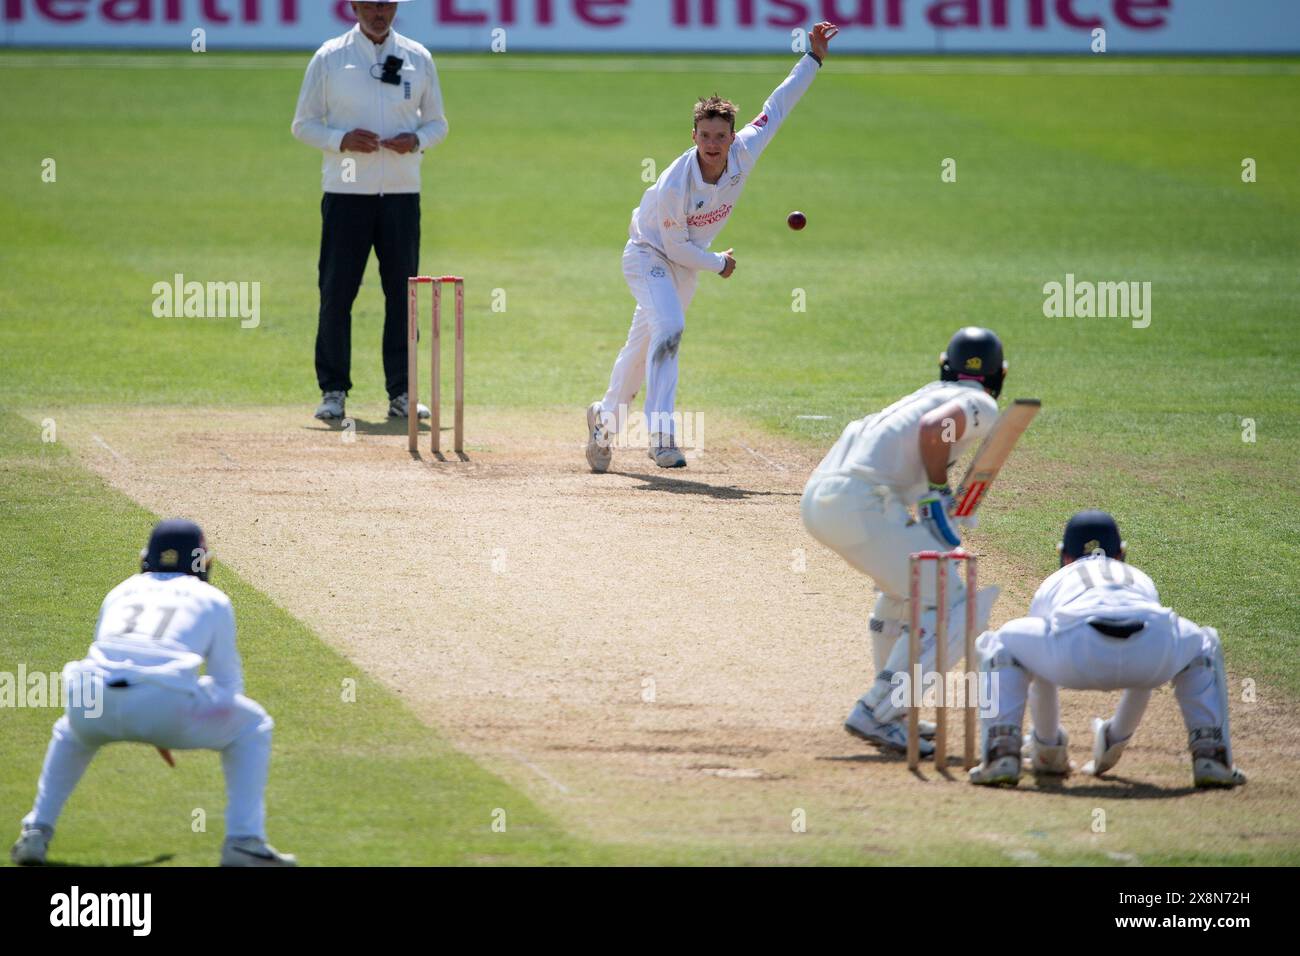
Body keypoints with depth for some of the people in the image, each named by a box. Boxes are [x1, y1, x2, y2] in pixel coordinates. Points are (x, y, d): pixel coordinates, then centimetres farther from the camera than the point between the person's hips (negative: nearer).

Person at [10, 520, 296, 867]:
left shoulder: (121, 593, 33)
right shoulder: (212, 600, 23)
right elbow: (228, 681, 23)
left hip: (94, 696, 4)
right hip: (165, 704, -4)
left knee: (73, 729, 41)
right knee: (251, 726, 22)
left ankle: (35, 834, 28)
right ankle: (244, 841, 10)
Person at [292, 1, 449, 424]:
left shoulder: (418, 59, 8)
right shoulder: (329, 58, 2)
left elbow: (437, 122, 14)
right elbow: (303, 124, 3)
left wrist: (417, 140, -8)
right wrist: (342, 140, -16)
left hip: (401, 193, 2)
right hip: (346, 193, -2)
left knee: (402, 291, 2)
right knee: (336, 292, -3)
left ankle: (401, 393, 8)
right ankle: (333, 391, 3)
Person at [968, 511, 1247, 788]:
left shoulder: (1054, 583, 42)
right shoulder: (1140, 579, 46)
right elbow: (1145, 674, 59)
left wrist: (1046, 744, 66)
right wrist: (1118, 739, 73)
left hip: (1077, 648, -2)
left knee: (999, 645, 28)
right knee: (1203, 645, 38)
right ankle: (1210, 759, 29)